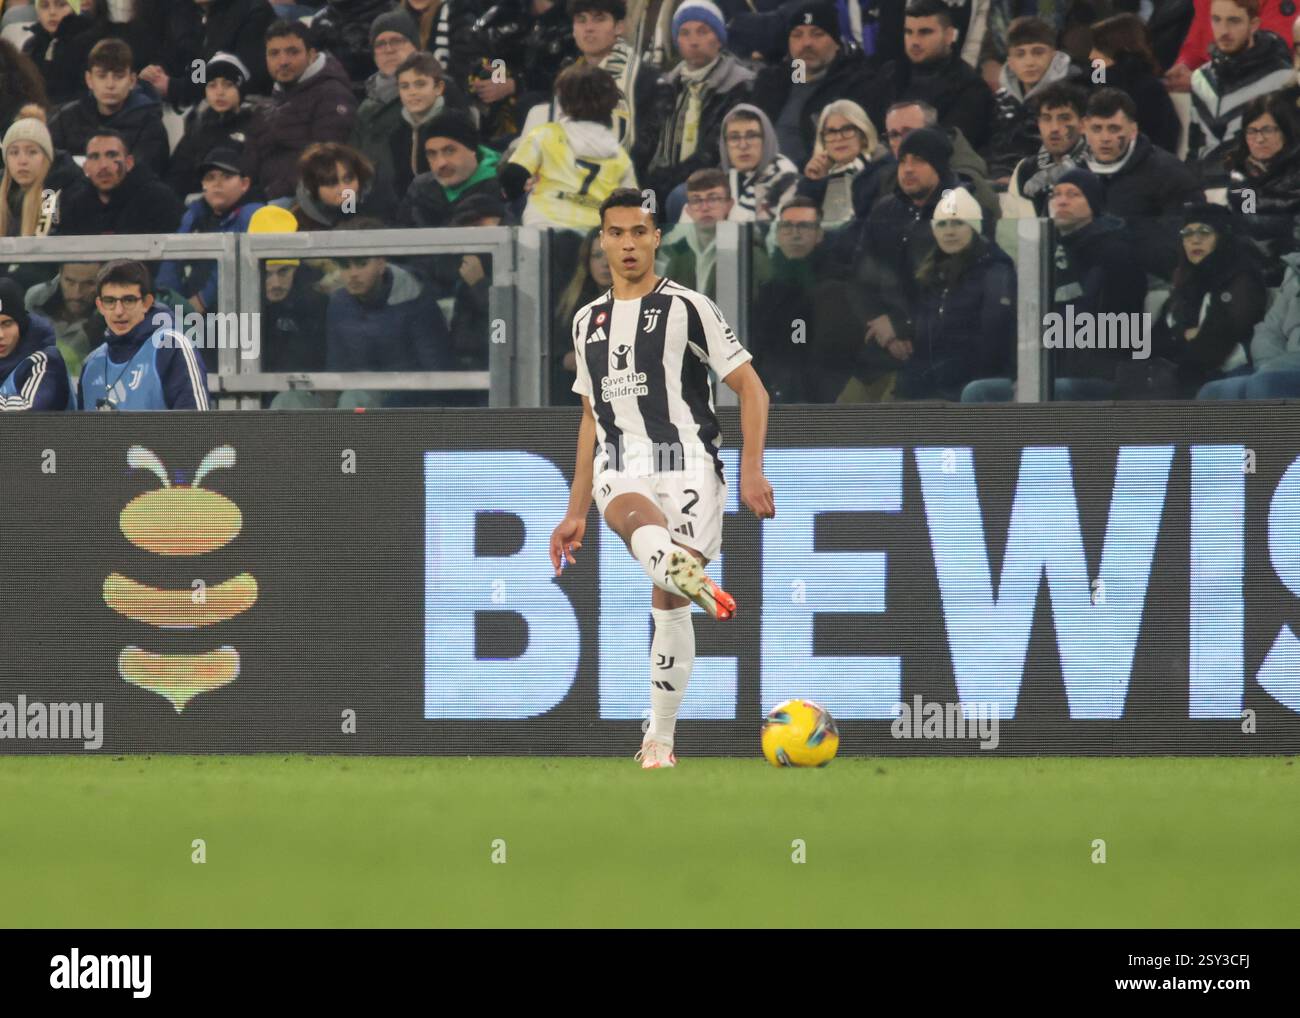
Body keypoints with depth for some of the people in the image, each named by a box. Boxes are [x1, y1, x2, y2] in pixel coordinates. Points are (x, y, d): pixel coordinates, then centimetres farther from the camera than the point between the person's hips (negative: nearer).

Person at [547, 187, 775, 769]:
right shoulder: (588, 322, 18)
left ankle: (661, 739, 9)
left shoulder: (686, 307, 2)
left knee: (668, 605, -5)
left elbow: (750, 389, 0)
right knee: (634, 514, -36)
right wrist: (576, 514, 23)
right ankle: (687, 574, -68)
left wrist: (751, 471, -12)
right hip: (621, 467, 3)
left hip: (687, 464, -3)